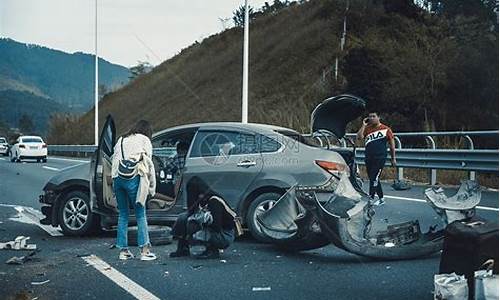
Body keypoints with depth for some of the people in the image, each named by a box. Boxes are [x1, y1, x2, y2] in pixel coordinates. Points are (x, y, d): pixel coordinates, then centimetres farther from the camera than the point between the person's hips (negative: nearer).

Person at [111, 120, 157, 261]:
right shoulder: (144, 140, 8)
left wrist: (114, 180, 16)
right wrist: (152, 186, 7)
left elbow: (114, 161, 17)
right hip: (133, 179, -5)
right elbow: (148, 163, 3)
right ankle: (144, 250, -1)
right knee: (140, 215, 2)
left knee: (123, 215, 12)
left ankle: (123, 250, 14)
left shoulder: (121, 140, 24)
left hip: (118, 178, 5)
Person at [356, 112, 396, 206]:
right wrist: (363, 125, -6)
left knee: (374, 179, -12)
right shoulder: (367, 129, 11)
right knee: (372, 179, 11)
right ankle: (381, 199, 22)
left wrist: (393, 158, 6)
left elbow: (392, 145, 6)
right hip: (368, 158, 5)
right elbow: (359, 137, -6)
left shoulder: (386, 129, 1)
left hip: (380, 158, -5)